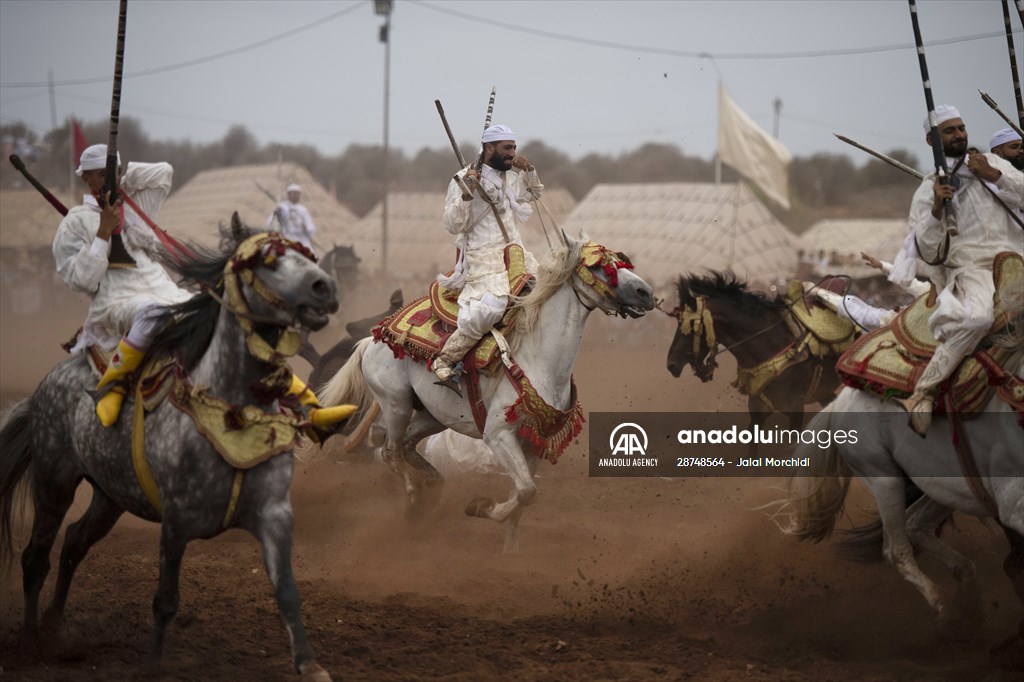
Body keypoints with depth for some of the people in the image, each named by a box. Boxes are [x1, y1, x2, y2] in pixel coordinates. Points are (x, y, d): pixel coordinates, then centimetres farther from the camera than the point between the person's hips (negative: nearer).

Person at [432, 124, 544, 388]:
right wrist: (466, 194, -25)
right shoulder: (463, 179, -7)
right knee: (490, 306, -30)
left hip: (516, 254, 8)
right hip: (484, 259, -8)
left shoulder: (511, 178, 13)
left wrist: (529, 171, 13)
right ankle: (445, 361, -20)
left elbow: (534, 192, 33)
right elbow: (453, 225, -11)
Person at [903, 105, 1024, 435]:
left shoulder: (993, 162, 20)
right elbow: (928, 252, 2)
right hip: (969, 266, -4)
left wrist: (993, 175, -2)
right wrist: (937, 208, -11)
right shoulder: (927, 191, 10)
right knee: (977, 316, -36)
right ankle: (923, 392, -31)